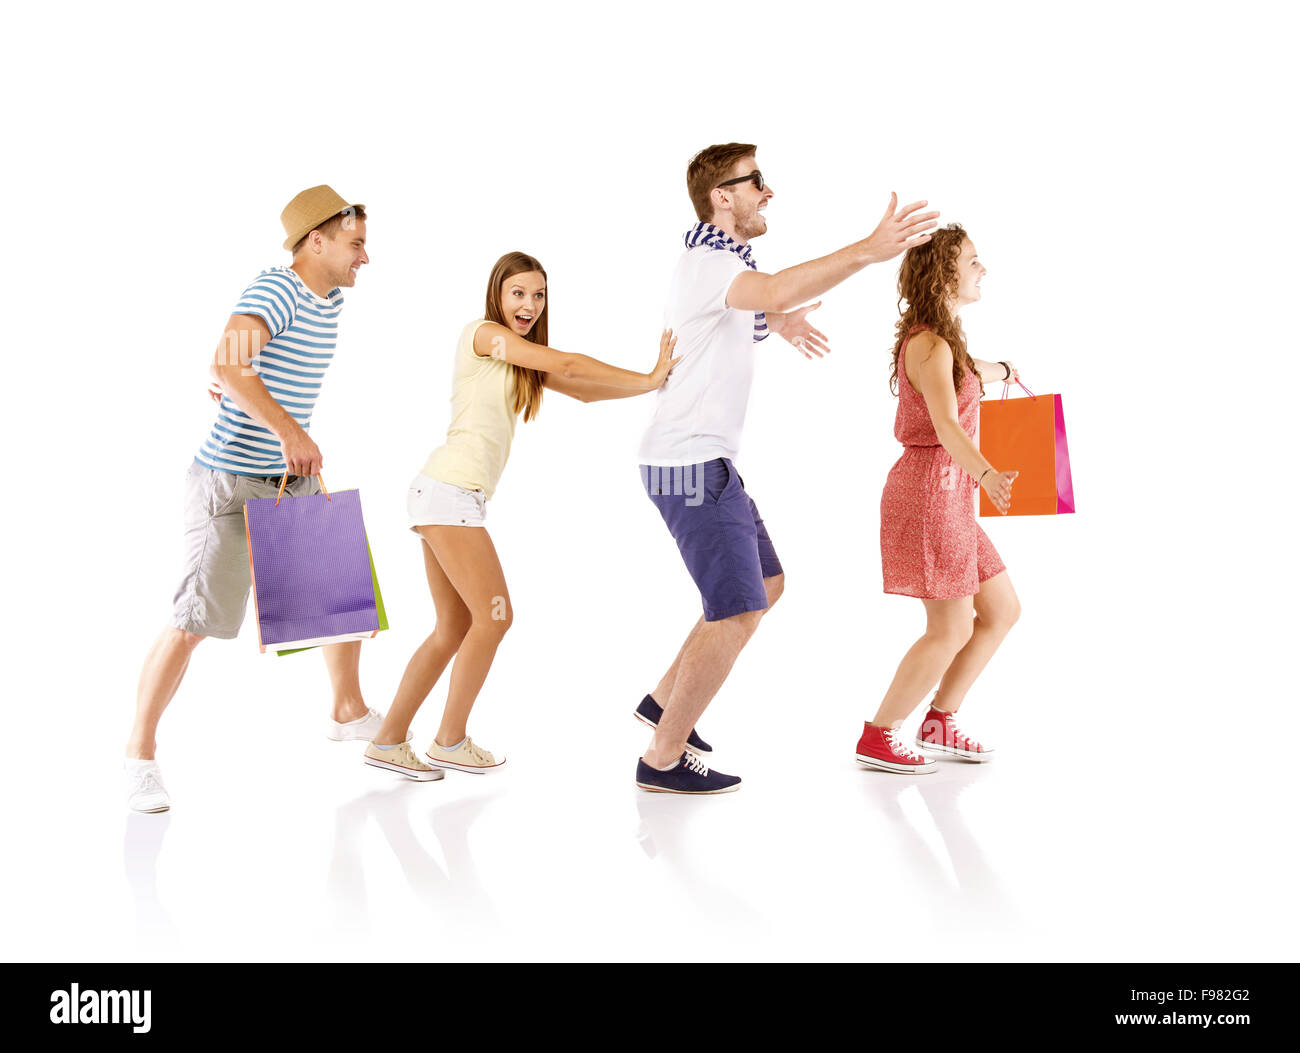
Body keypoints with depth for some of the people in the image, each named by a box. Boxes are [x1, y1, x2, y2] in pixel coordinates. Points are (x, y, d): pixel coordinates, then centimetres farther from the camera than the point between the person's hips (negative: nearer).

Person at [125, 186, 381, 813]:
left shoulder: (330, 301, 8)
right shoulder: (275, 290, -20)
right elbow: (227, 365, -37)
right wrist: (287, 429, -44)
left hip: (295, 482, 9)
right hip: (230, 485, -8)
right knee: (196, 619, -10)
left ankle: (349, 713, 33)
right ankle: (140, 753, 5)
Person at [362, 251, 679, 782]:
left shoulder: (524, 359, 22)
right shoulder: (484, 332, -4)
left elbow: (582, 391, 13)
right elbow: (569, 366, -12)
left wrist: (655, 380, 2)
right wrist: (648, 380, -7)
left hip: (453, 497, 9)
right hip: (449, 492, -9)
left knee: (455, 629, 10)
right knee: (494, 615, -6)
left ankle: (388, 740, 15)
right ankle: (450, 741, 4)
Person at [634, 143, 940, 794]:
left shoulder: (717, 260, 16)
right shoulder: (708, 263, -17)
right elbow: (778, 290, -40)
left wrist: (776, 321, 33)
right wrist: (869, 251, -45)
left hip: (705, 461, 11)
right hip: (692, 466, -11)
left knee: (766, 584, 18)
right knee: (738, 612, -9)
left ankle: (664, 701, 25)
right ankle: (664, 758, 2)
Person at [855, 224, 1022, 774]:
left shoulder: (939, 339, 14)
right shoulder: (930, 344, -17)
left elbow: (968, 371, 40)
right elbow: (946, 425, -32)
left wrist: (1001, 370, 60)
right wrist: (987, 475, -48)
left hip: (946, 495, 10)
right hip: (931, 488, -10)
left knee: (1002, 610, 13)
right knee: (952, 630, -4)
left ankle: (939, 725, 21)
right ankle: (877, 738, 7)